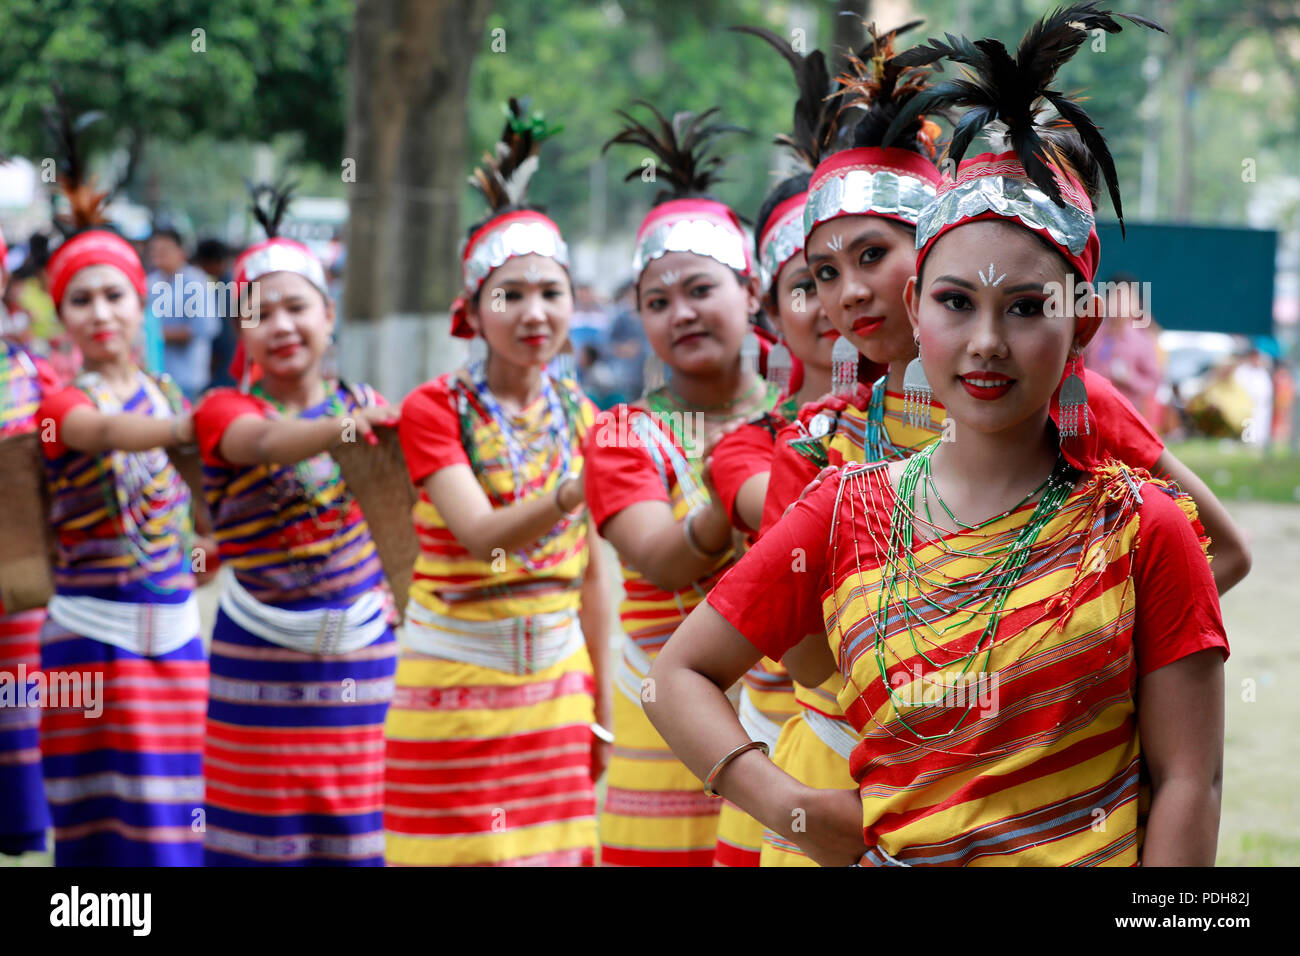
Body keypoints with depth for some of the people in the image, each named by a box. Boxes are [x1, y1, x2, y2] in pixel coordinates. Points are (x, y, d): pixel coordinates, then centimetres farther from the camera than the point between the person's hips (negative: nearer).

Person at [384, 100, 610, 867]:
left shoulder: (577, 414, 7)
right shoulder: (436, 410, -7)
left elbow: (590, 573, 12)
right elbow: (481, 535, -22)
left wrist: (602, 705, 11)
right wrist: (575, 493, -37)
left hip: (557, 684, 4)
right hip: (456, 688, -4)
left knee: (557, 851, 1)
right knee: (467, 851, -5)